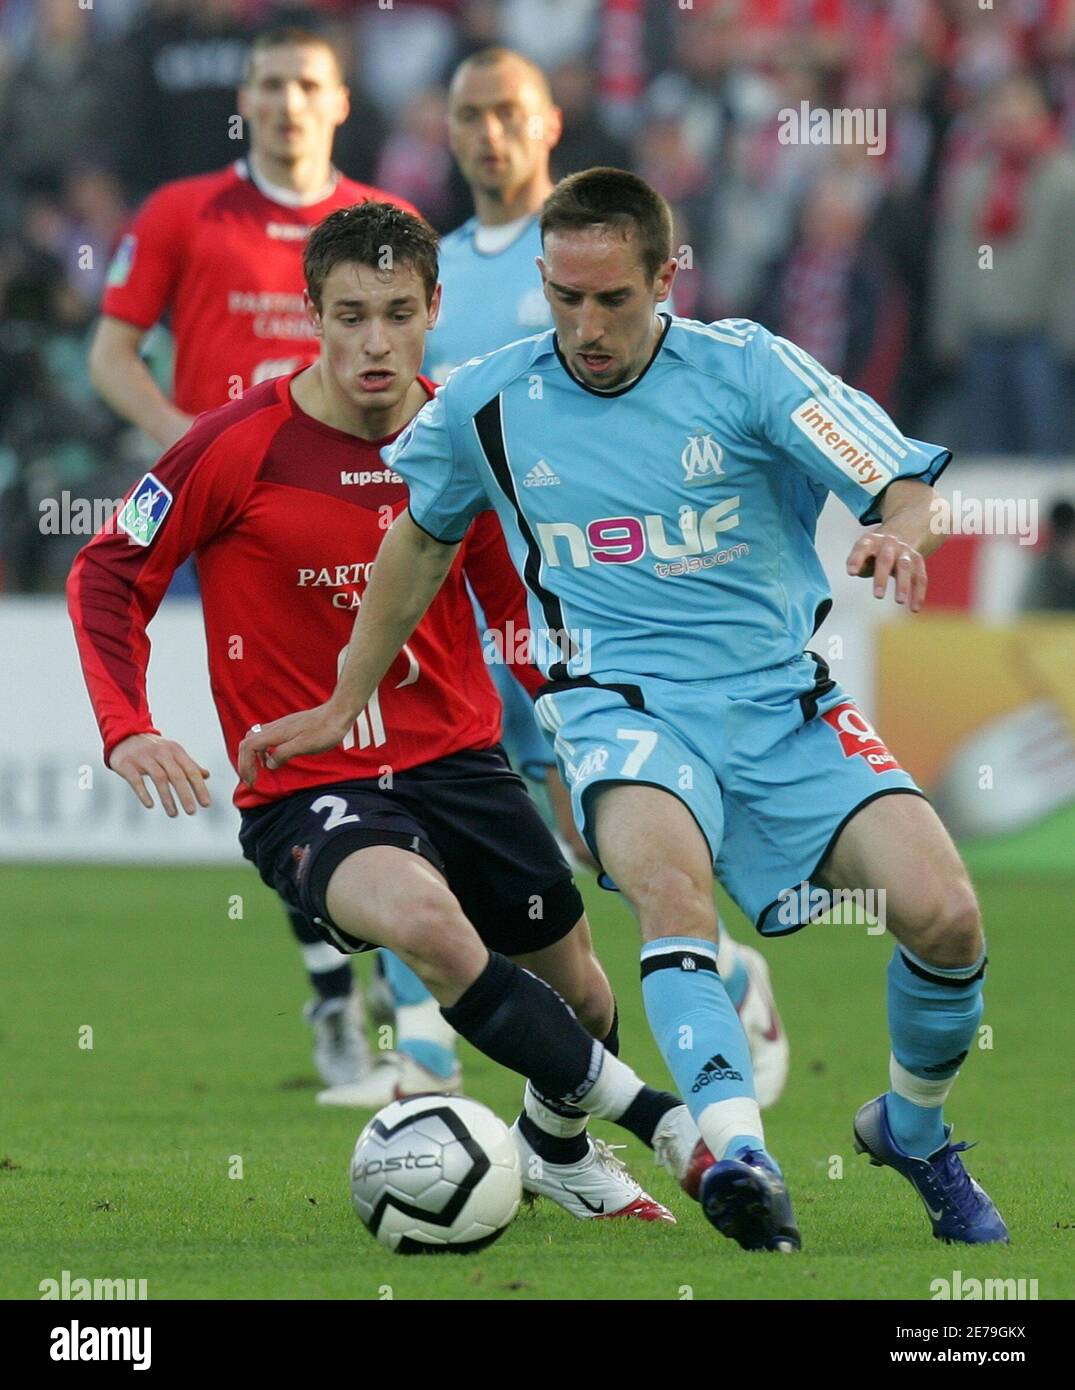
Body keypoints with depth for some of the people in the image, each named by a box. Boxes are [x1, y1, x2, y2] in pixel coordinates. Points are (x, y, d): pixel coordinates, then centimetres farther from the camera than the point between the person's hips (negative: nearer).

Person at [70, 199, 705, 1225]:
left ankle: (556, 1147, 47)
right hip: (306, 789, -5)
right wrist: (126, 727, -18)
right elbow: (108, 574, -5)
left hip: (456, 760, 5)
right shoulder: (238, 446, -13)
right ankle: (652, 1118, -25)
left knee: (580, 991, 11)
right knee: (421, 916, -35)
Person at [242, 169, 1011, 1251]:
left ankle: (914, 1131, 13)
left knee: (944, 916, -18)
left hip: (782, 702, 1)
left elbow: (903, 482, -8)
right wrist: (345, 703, 29)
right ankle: (736, 1151, -54)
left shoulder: (743, 368, -1)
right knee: (670, 880, -37)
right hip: (625, 709, -1)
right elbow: (422, 536, 24)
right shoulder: (487, 406, 5)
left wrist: (898, 531, -33)